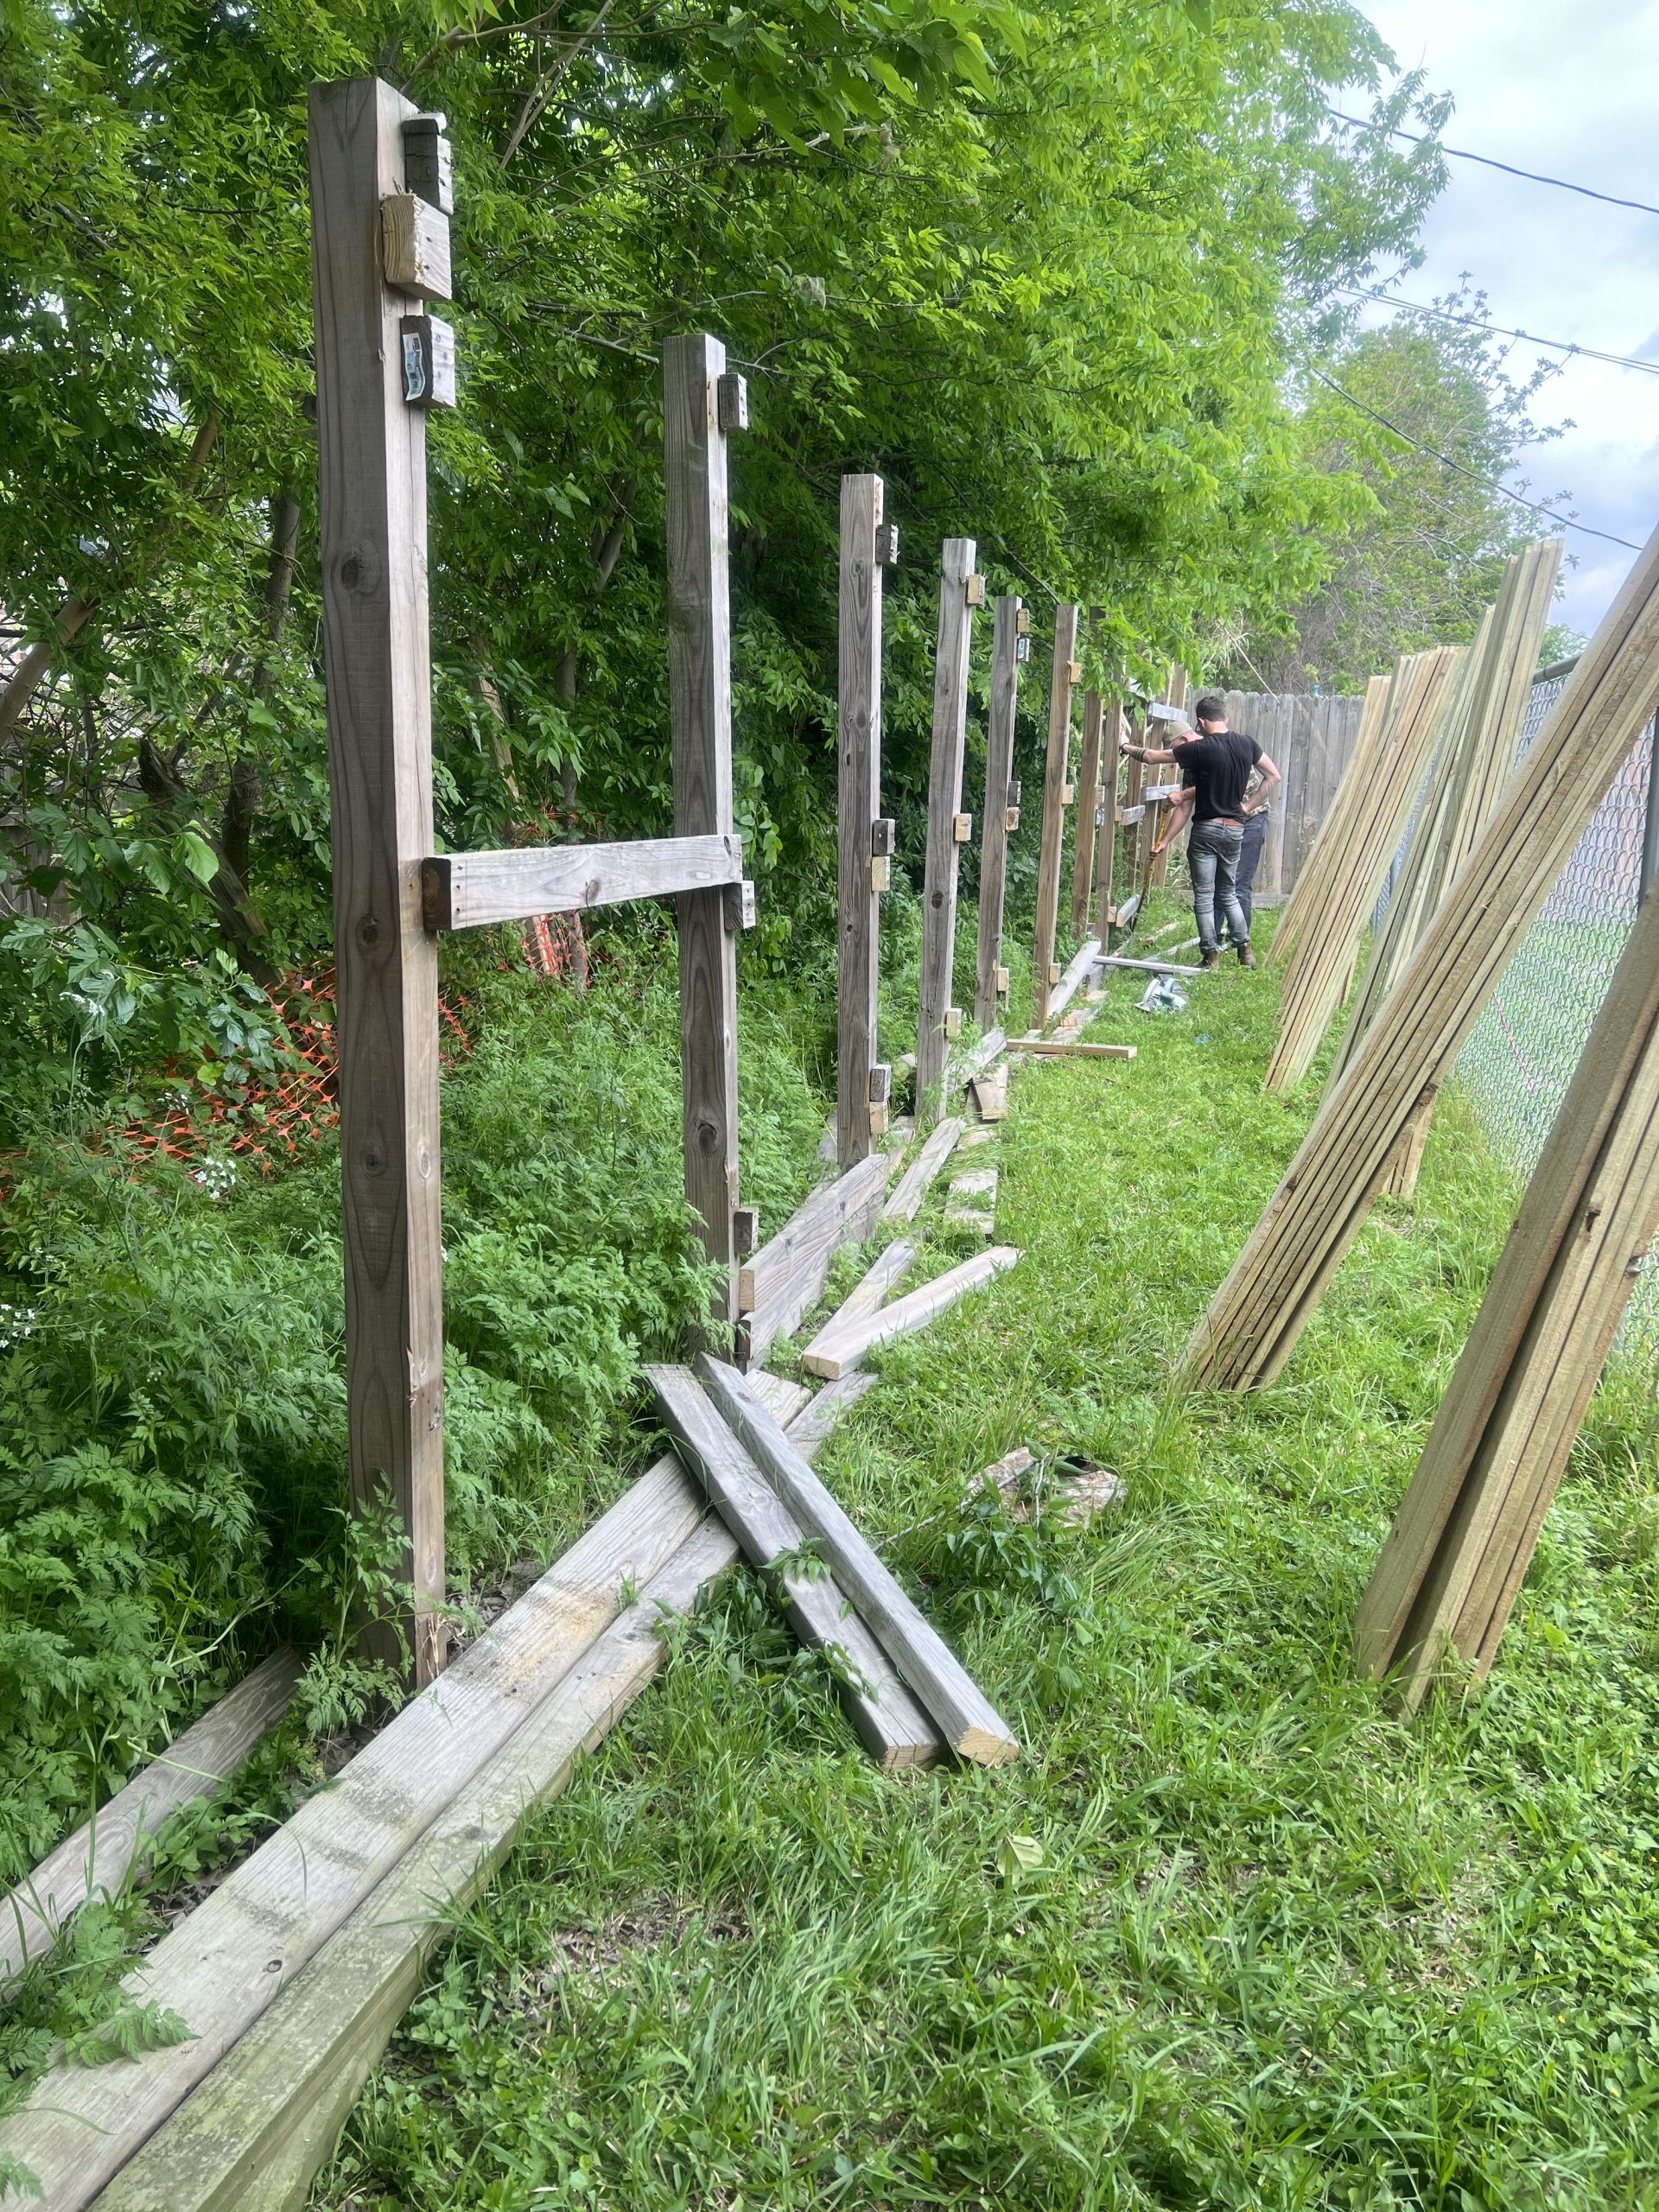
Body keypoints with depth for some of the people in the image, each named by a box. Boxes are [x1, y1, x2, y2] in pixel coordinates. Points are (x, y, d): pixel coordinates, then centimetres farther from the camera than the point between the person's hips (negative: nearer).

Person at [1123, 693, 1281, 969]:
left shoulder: (1200, 750, -12)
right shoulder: (1246, 744, 2)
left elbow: (1152, 756, -5)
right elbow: (1275, 777, 9)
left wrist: (1126, 747, 12)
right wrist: (1247, 807, 9)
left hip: (1206, 831, -5)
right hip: (1236, 829, 5)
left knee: (1204, 896, 3)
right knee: (1228, 893, 17)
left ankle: (1211, 956, 4)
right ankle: (1245, 951, 15)